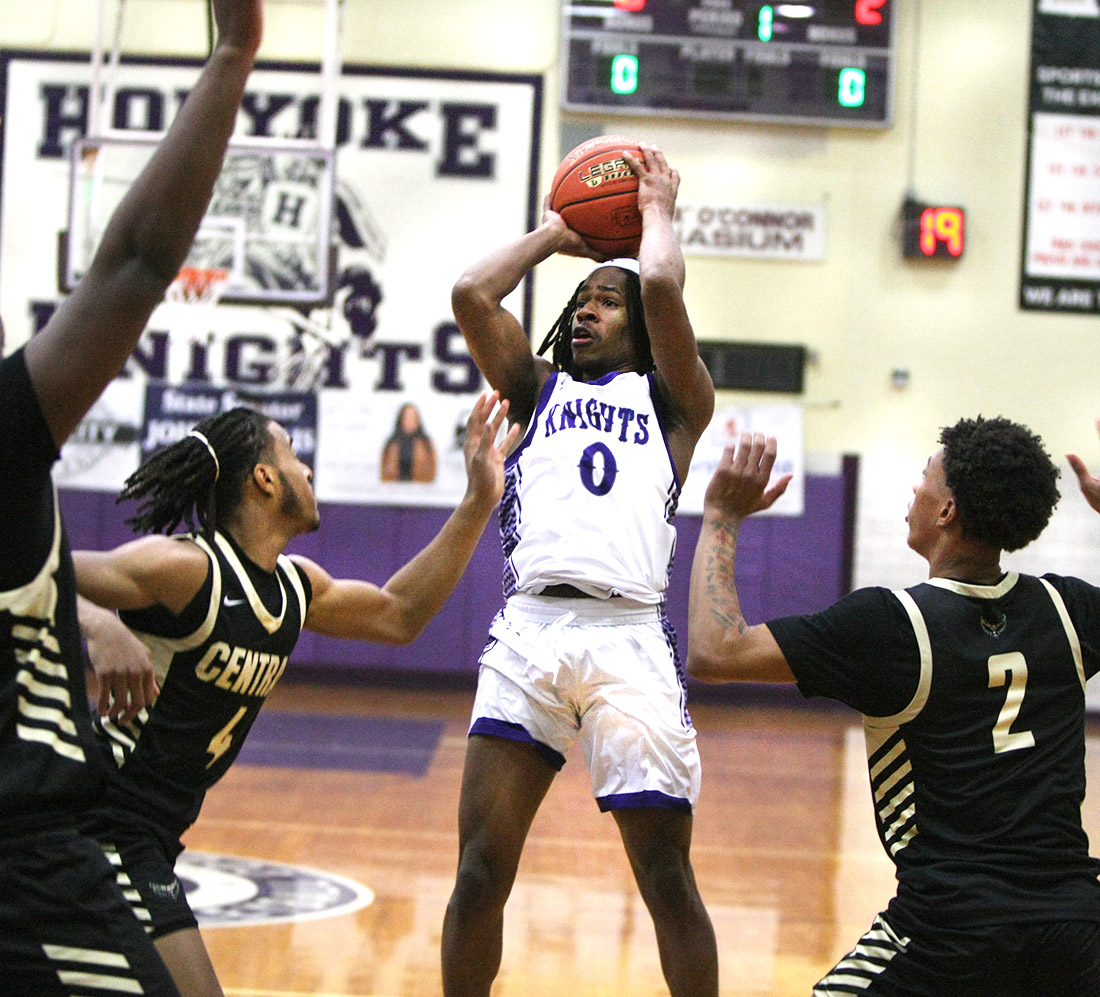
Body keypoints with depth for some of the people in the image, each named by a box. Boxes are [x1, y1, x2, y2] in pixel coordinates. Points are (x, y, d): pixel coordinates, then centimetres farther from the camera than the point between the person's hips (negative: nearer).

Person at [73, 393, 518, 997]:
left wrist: (478, 505, 21)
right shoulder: (185, 568, -17)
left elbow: (397, 615, 26)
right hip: (104, 824, -10)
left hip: (151, 836, 10)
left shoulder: (296, 587, 10)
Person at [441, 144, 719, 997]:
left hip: (631, 639, -2)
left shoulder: (674, 399, 17)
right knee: (481, 865, -4)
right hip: (529, 630, 2)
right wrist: (555, 235, 26)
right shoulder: (538, 388, 26)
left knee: (668, 878, -2)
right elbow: (471, 295, 13)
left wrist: (658, 212, 19)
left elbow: (662, 289, 1)